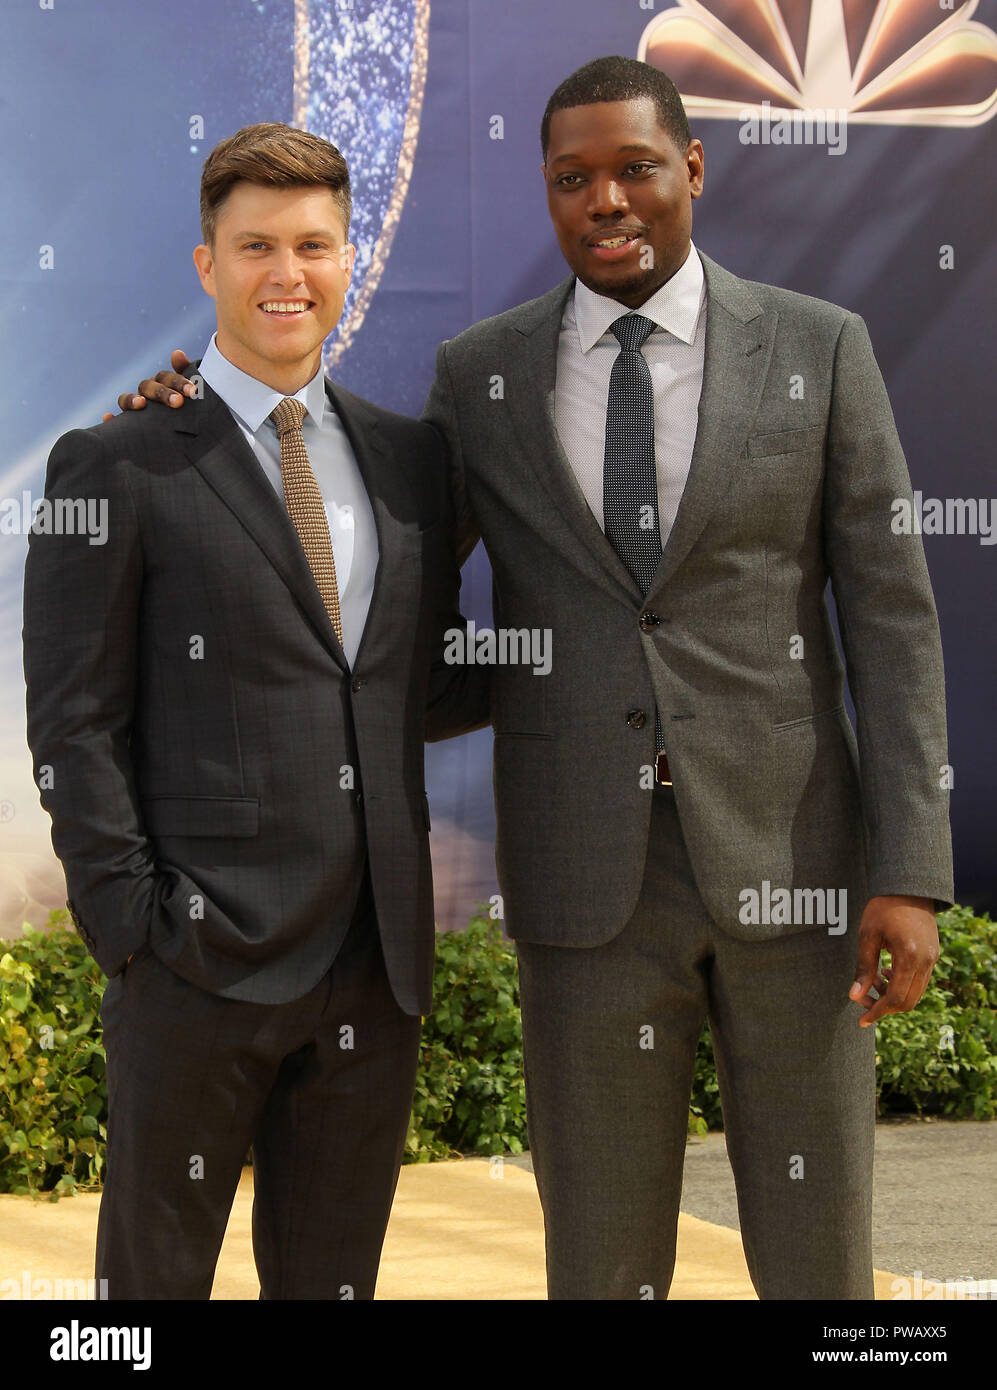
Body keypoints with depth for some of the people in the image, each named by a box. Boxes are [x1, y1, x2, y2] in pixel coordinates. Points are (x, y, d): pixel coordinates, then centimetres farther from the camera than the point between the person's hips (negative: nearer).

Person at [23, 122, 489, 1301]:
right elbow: (75, 727, -5)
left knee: (332, 1274, 14)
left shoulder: (408, 460, 12)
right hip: (202, 968, -4)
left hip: (373, 964, 4)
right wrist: (137, 928, -11)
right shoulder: (118, 470, -3)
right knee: (158, 1271, 7)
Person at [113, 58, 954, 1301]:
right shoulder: (482, 376, 5)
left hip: (789, 861, -1)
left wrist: (912, 876, -10)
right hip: (591, 875, 1)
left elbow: (890, 619, -1)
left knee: (812, 1260, 5)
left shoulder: (819, 349, 0)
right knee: (602, 1268, 6)